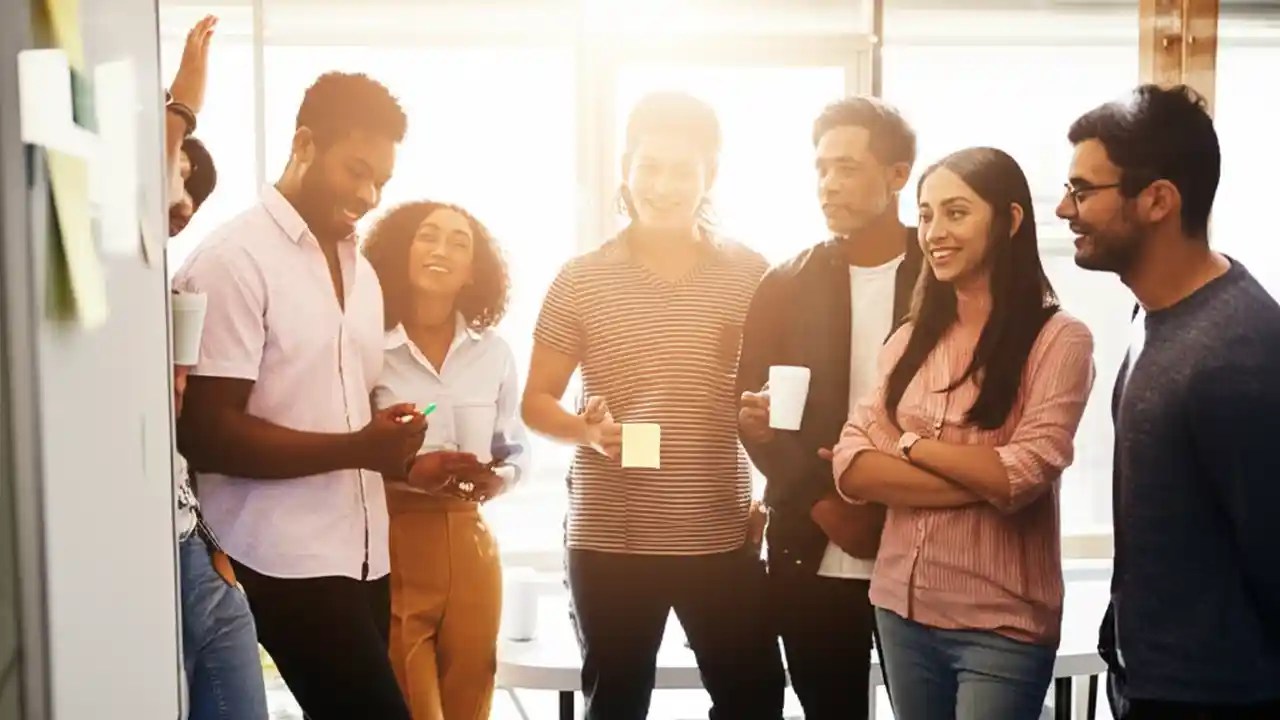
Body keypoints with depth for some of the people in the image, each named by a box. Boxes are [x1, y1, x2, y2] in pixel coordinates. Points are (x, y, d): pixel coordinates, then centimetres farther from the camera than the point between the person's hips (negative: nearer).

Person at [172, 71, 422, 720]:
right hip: (284, 562, -7)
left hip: (363, 553, 7)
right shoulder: (233, 262, -9)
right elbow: (205, 436, -15)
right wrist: (355, 450, -21)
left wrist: (402, 455, 6)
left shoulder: (361, 271, 17)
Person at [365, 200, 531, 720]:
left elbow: (517, 449, 12)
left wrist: (500, 478, -9)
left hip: (469, 545, 4)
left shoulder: (494, 351, 5)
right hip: (387, 546, -4)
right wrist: (406, 473, -25)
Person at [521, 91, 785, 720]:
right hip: (609, 538, -1)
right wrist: (587, 430, -18)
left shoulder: (750, 273, 3)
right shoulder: (581, 279, -1)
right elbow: (536, 401, 3)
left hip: (722, 537, 1)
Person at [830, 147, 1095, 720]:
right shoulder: (911, 338, 6)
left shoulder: (1058, 339, -8)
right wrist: (978, 481, -14)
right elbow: (849, 466, -4)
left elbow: (1021, 477, -18)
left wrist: (911, 445, -6)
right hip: (900, 605, 5)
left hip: (1001, 624, -5)